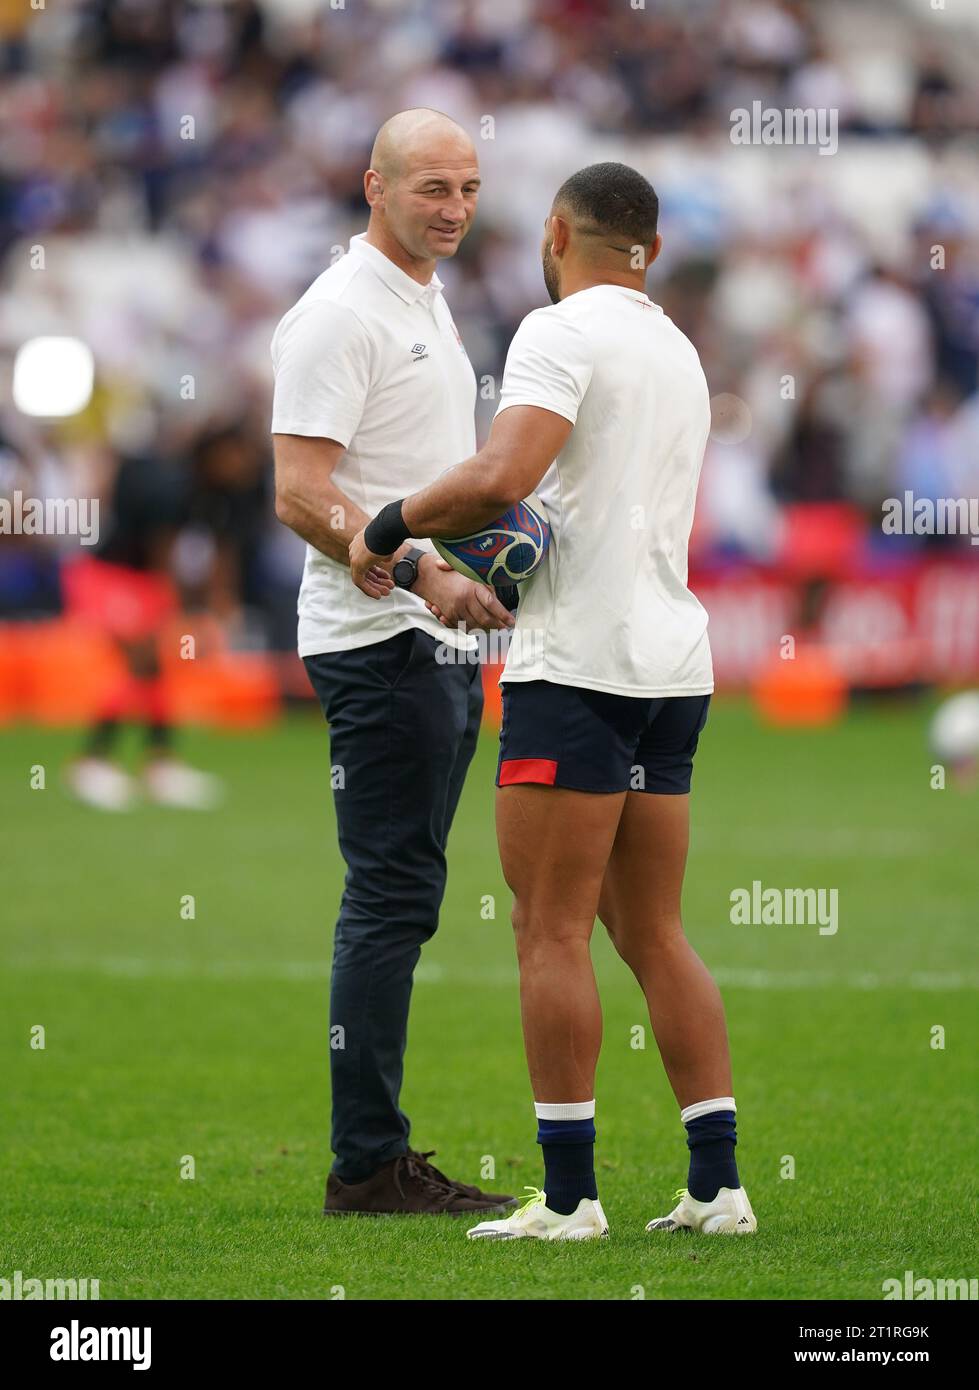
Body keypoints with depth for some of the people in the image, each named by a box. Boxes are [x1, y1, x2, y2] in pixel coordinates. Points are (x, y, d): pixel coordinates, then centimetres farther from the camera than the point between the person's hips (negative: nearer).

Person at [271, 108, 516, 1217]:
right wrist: (420, 573, -28)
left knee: (399, 899, 10)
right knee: (391, 896, -11)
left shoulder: (427, 305, 18)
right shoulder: (339, 315, -13)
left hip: (440, 639, 10)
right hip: (379, 642, -10)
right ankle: (367, 1164, -9)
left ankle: (377, 1156, 14)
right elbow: (301, 493, -20)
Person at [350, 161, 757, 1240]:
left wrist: (389, 527, -9)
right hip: (672, 658, 8)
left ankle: (568, 1195, -6)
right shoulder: (678, 352, 20)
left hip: (580, 666, -8)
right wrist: (502, 587, 26)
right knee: (652, 933, 11)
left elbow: (502, 478, -22)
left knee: (549, 929, -4)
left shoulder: (563, 331, -8)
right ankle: (717, 1183, 7)